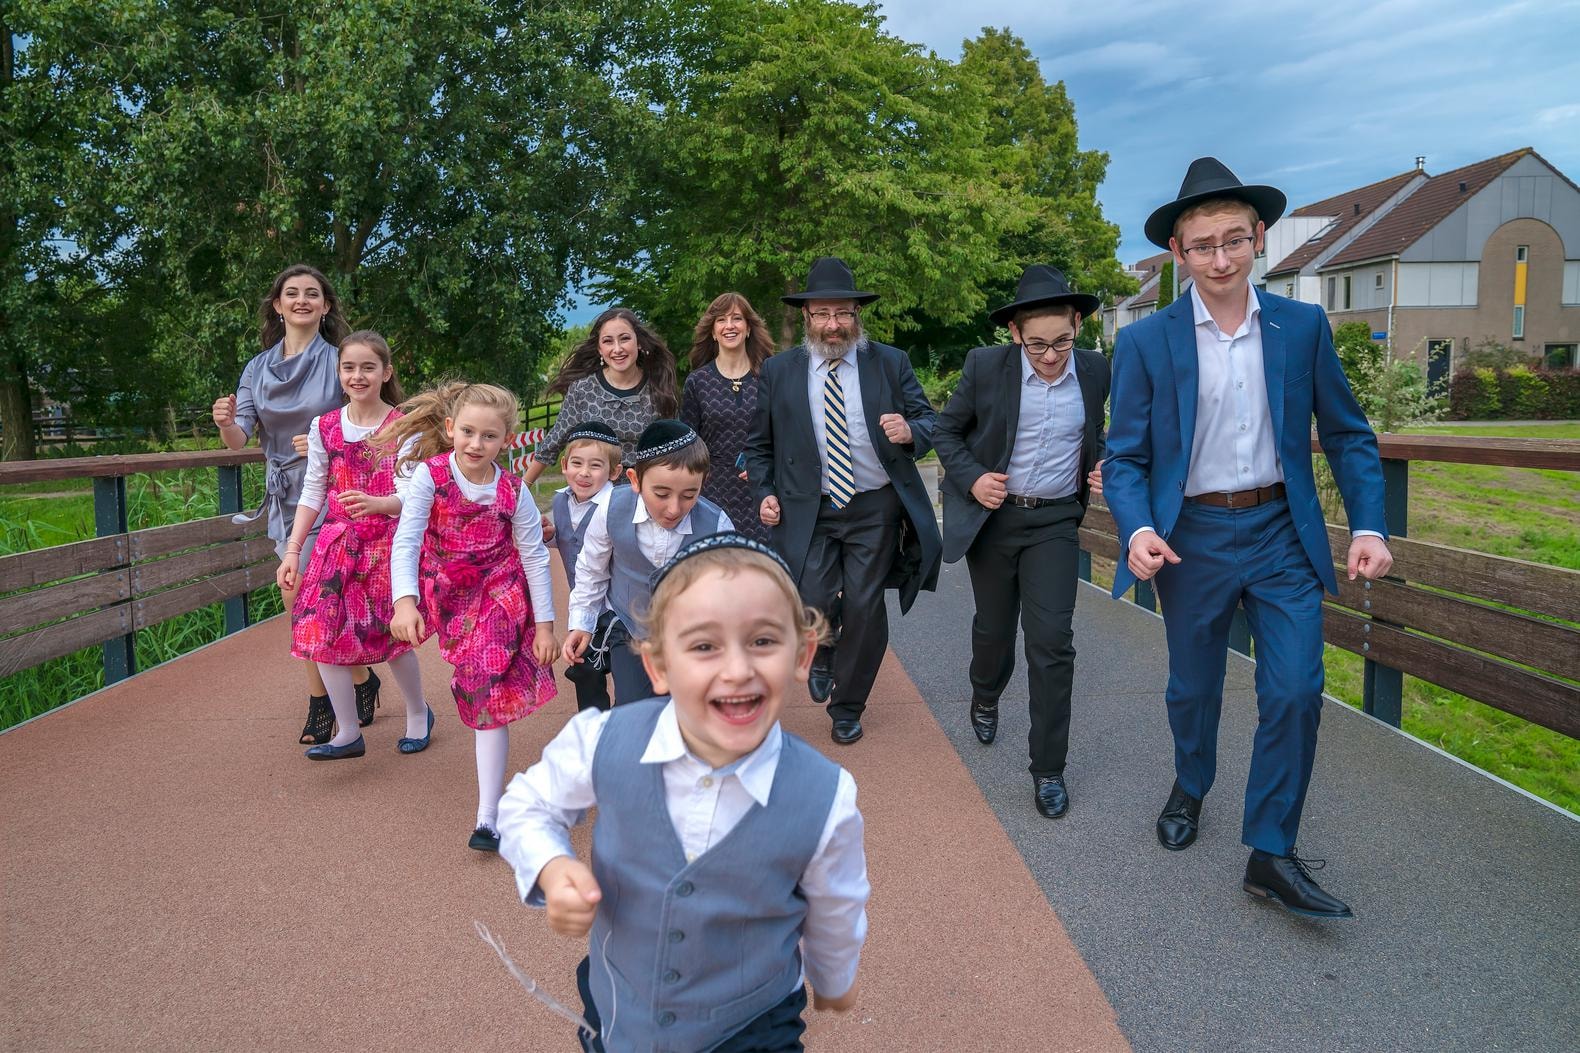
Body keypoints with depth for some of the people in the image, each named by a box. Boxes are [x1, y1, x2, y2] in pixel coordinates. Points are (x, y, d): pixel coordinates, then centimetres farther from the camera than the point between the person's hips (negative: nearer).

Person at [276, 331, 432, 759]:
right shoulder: (324, 427, 3)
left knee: (391, 633, 0)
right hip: (338, 541, 4)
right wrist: (292, 552, 3)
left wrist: (377, 504, -32)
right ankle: (348, 732, 13)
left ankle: (418, 712, 28)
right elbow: (312, 494, 7)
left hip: (387, 541, -4)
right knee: (322, 628, -2)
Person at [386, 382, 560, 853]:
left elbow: (535, 557, -6)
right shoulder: (430, 476, -14)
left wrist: (544, 623, -5)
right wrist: (405, 601, -37)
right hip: (446, 594, 2)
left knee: (488, 695, -6)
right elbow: (407, 541, -22)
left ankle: (488, 816, -1)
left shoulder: (511, 491, -13)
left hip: (498, 597, -2)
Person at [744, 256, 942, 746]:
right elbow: (760, 443, 11)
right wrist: (766, 493, -2)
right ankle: (823, 653, 26)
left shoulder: (890, 362, 1)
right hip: (808, 510, 0)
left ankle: (847, 707, 25)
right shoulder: (778, 370, 3)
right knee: (812, 603, -13)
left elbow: (928, 421, 2)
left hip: (876, 509, 0)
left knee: (865, 608, 3)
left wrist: (910, 431, -21)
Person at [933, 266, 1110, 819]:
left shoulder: (1094, 371, -3)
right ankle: (985, 697, 50)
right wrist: (971, 479, -14)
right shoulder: (985, 366, -10)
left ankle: (1048, 769, 4)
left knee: (1051, 641, -8)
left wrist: (1101, 470, -4)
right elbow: (946, 431, 1)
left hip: (1055, 523, 0)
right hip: (993, 518, 0)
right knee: (994, 626, 16)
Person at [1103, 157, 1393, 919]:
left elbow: (1347, 435, 5)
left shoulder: (1303, 327, 0)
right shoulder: (1145, 342, -5)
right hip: (1192, 537, -1)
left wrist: (1368, 525, -8)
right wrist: (1138, 528, -23)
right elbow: (1124, 456, -5)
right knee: (1193, 688, 15)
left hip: (1282, 533, 1)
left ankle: (1271, 855, 9)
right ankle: (1190, 788, 44)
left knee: (1295, 692, -5)